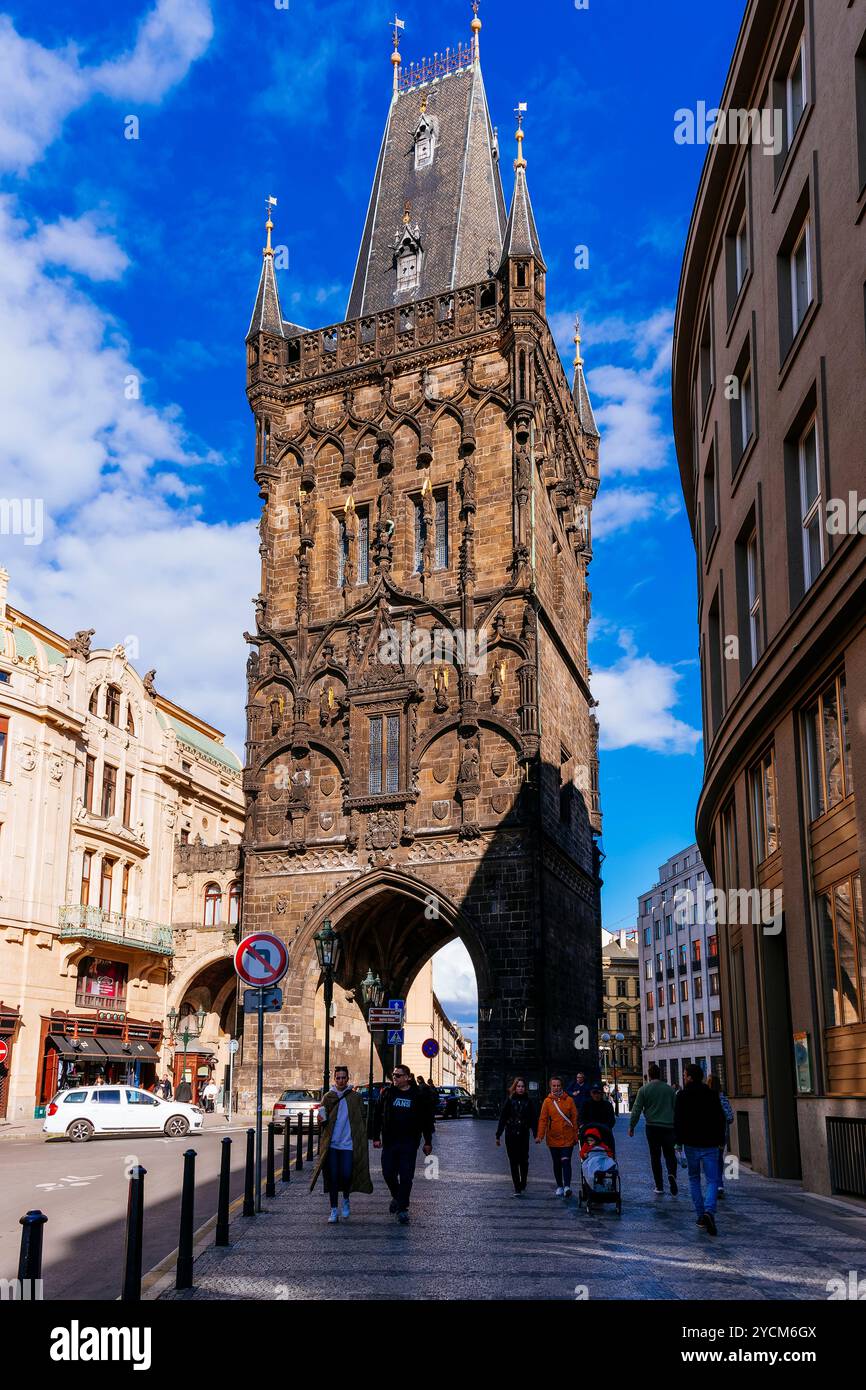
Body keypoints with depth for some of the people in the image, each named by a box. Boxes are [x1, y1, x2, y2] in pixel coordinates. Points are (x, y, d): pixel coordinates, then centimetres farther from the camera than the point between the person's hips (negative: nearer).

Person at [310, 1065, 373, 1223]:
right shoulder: (328, 1097, 5)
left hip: (348, 1143, -1)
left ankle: (345, 1200, 26)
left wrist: (361, 1142, 1)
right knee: (332, 1177, 1)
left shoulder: (355, 1098, 3)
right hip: (331, 1144, 1)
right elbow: (323, 1118, 11)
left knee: (346, 1175, -4)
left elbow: (362, 1120, 8)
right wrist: (322, 1119, -13)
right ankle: (334, 1210, 12)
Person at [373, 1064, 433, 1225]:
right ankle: (396, 1197, 30)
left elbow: (427, 1120, 6)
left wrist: (428, 1142, 5)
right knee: (388, 1174, 3)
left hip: (409, 1144, -2)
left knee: (406, 1176, -4)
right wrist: (376, 1137, 3)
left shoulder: (418, 1096, 1)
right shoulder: (387, 1094, 5)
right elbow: (378, 1116, 9)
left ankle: (402, 1208, 4)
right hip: (389, 1142, 2)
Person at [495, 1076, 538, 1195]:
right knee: (514, 1162, 1)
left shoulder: (529, 1101, 0)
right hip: (510, 1135, 0)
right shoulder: (509, 1100, -1)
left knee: (524, 1161, 5)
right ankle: (517, 1188, 4)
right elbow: (502, 1118, 0)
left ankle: (523, 1185, 24)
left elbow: (534, 1118, 2)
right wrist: (498, 1135, -1)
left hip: (524, 1135, 0)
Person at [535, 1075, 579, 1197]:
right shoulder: (547, 1101, 0)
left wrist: (576, 1135, 2)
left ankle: (567, 1186, -16)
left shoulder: (569, 1100, 0)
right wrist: (540, 1135, -9)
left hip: (567, 1138, -2)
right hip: (553, 1138, 2)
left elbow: (574, 1118, 3)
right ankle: (559, 1186, 23)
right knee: (556, 1163, 11)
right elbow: (543, 1119, -1)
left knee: (566, 1162, -12)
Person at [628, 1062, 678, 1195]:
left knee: (655, 1156, 8)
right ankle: (671, 1174, -19)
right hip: (669, 1126, 1)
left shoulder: (644, 1089, -2)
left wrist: (631, 1126, 4)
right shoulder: (669, 1089, 5)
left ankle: (659, 1187, 10)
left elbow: (636, 1109, -3)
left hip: (652, 1126, -1)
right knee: (669, 1153, 10)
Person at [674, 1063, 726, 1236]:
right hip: (710, 1144, 1)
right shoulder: (712, 1095, 4)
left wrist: (679, 1140, 3)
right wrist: (720, 1140, 13)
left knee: (694, 1179, 16)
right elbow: (721, 1119, 6)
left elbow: (678, 1120, -6)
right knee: (712, 1180, 1)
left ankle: (701, 1216, 12)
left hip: (691, 1144, -1)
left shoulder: (683, 1096, -4)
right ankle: (709, 1211, -23)